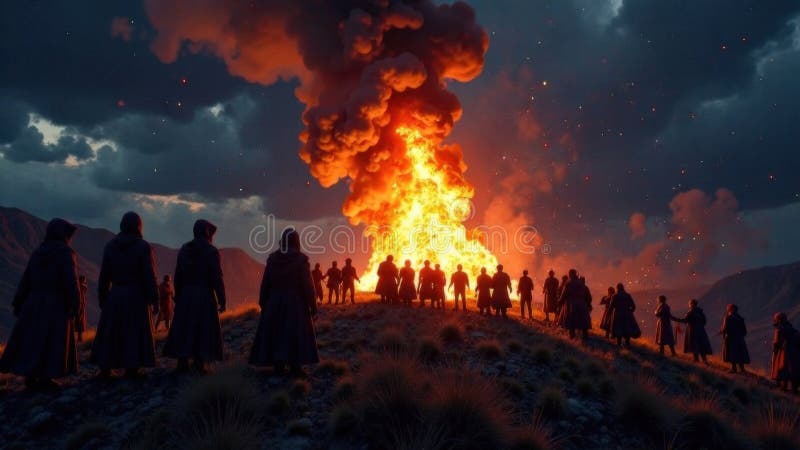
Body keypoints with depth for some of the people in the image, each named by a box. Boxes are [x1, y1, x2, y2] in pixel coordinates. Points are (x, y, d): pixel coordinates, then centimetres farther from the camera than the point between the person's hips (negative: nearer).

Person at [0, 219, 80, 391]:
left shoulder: (38, 252, 9)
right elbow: (71, 281, -17)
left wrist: (18, 304, 11)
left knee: (33, 339, 10)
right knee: (51, 342, -1)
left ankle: (30, 376, 12)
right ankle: (45, 378, -1)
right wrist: (74, 305, -14)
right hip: (56, 304, -6)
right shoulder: (66, 253, -10)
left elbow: (26, 279, 8)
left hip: (35, 303, 6)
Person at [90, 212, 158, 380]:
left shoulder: (110, 246, 3)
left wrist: (102, 298, 12)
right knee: (135, 332, 2)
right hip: (136, 296, -3)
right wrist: (155, 300, -7)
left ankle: (105, 369, 11)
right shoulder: (143, 247, -8)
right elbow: (149, 276, -12)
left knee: (110, 332, 10)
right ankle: (131, 369, 1)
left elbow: (104, 275, 4)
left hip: (115, 296, 3)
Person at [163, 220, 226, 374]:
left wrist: (177, 297, 15)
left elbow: (178, 276, 8)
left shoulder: (184, 250, 7)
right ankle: (200, 363, -3)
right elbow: (217, 278, -12)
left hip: (185, 295, 5)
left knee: (184, 328, 9)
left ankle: (182, 363, 9)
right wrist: (222, 300, -8)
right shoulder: (211, 251, -8)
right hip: (205, 296, -5)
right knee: (204, 329, 1)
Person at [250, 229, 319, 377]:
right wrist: (312, 305, -6)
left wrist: (263, 303, 12)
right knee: (295, 333, 1)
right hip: (295, 302, -3)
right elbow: (307, 284, -11)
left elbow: (265, 283, 3)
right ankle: (295, 367, -2)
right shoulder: (301, 259, -10)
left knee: (276, 331, 9)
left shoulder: (272, 258, 1)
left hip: (275, 301, 4)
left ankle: (278, 366, 11)